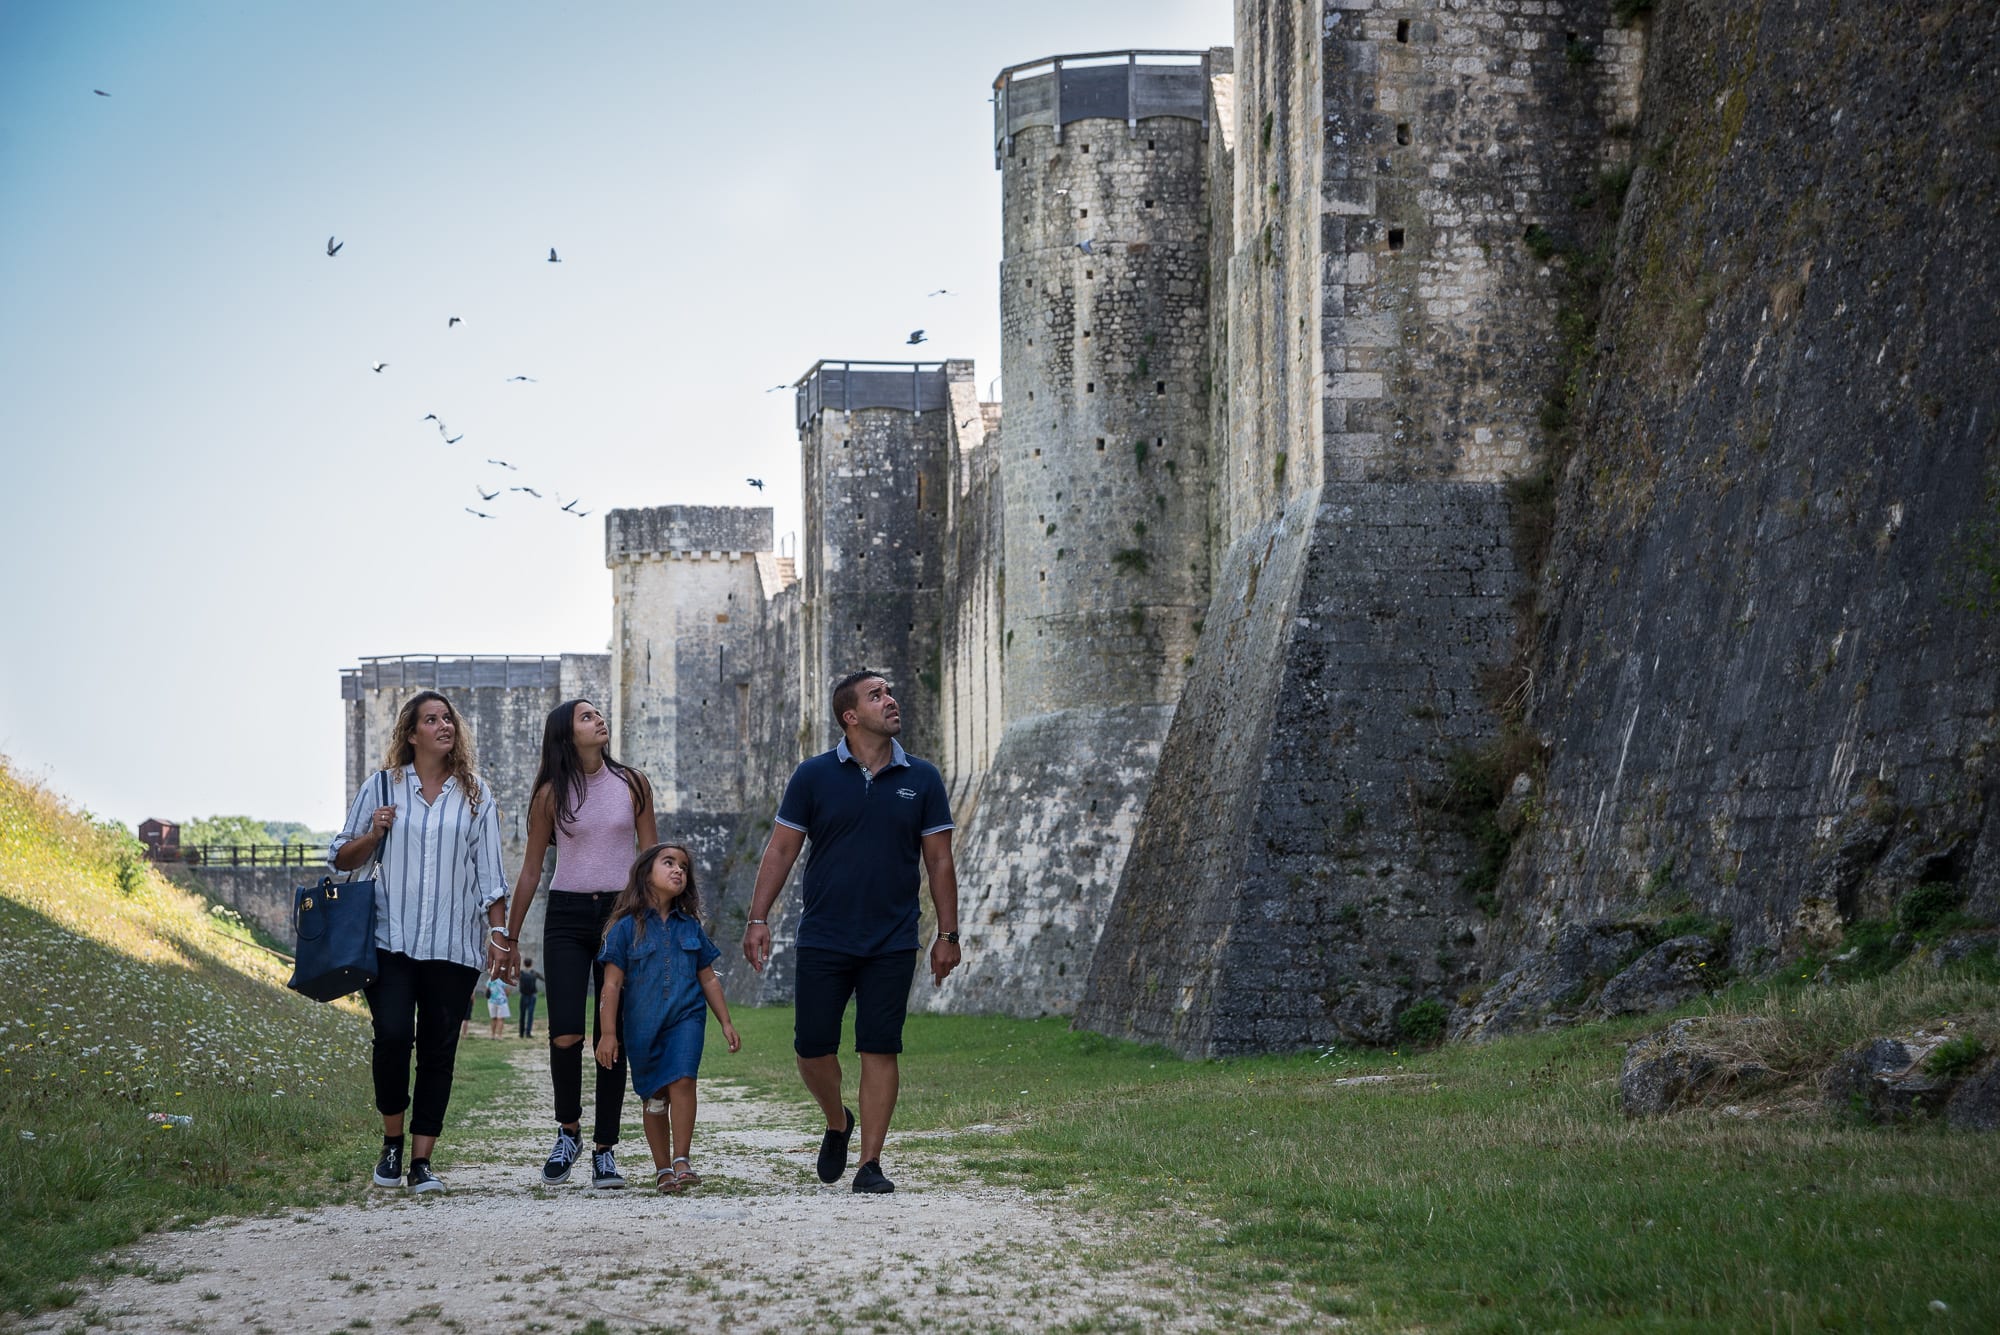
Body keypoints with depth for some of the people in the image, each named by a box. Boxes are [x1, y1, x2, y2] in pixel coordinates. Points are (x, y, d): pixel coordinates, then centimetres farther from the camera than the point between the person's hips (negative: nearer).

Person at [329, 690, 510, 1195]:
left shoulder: (475, 795, 11)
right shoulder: (382, 787, 9)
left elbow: (489, 873, 12)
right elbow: (342, 859, 14)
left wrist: (497, 932, 3)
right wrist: (373, 834, -5)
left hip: (454, 945, 1)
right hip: (392, 939, -1)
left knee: (439, 1050, -1)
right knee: (392, 1035, -17)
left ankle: (421, 1161, 3)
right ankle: (392, 1142, 3)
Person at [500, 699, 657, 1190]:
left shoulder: (632, 784, 5)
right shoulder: (552, 794, 3)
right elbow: (531, 868, 8)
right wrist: (508, 937, 7)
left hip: (622, 915, 1)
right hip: (567, 917, -1)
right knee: (565, 1037, -12)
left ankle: (604, 1151, 7)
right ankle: (568, 1131, 10)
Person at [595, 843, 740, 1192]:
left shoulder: (690, 928, 10)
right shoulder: (627, 927, 0)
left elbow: (708, 980, 18)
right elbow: (612, 983, -2)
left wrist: (726, 1023, 17)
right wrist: (608, 1032, -6)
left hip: (685, 1018, 1)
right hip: (643, 1024, -1)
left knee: (682, 1081, -19)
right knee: (654, 1096, 5)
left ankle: (681, 1161, -19)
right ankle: (662, 1169, 14)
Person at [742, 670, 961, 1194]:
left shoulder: (921, 779, 4)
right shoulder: (814, 776, 0)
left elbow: (939, 861, 6)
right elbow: (781, 850, 2)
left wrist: (948, 934, 2)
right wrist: (758, 920, -5)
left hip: (893, 945, 0)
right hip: (823, 940, 0)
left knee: (880, 1051, -3)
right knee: (812, 1047, 1)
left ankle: (870, 1164, 1)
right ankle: (837, 1123, 29)